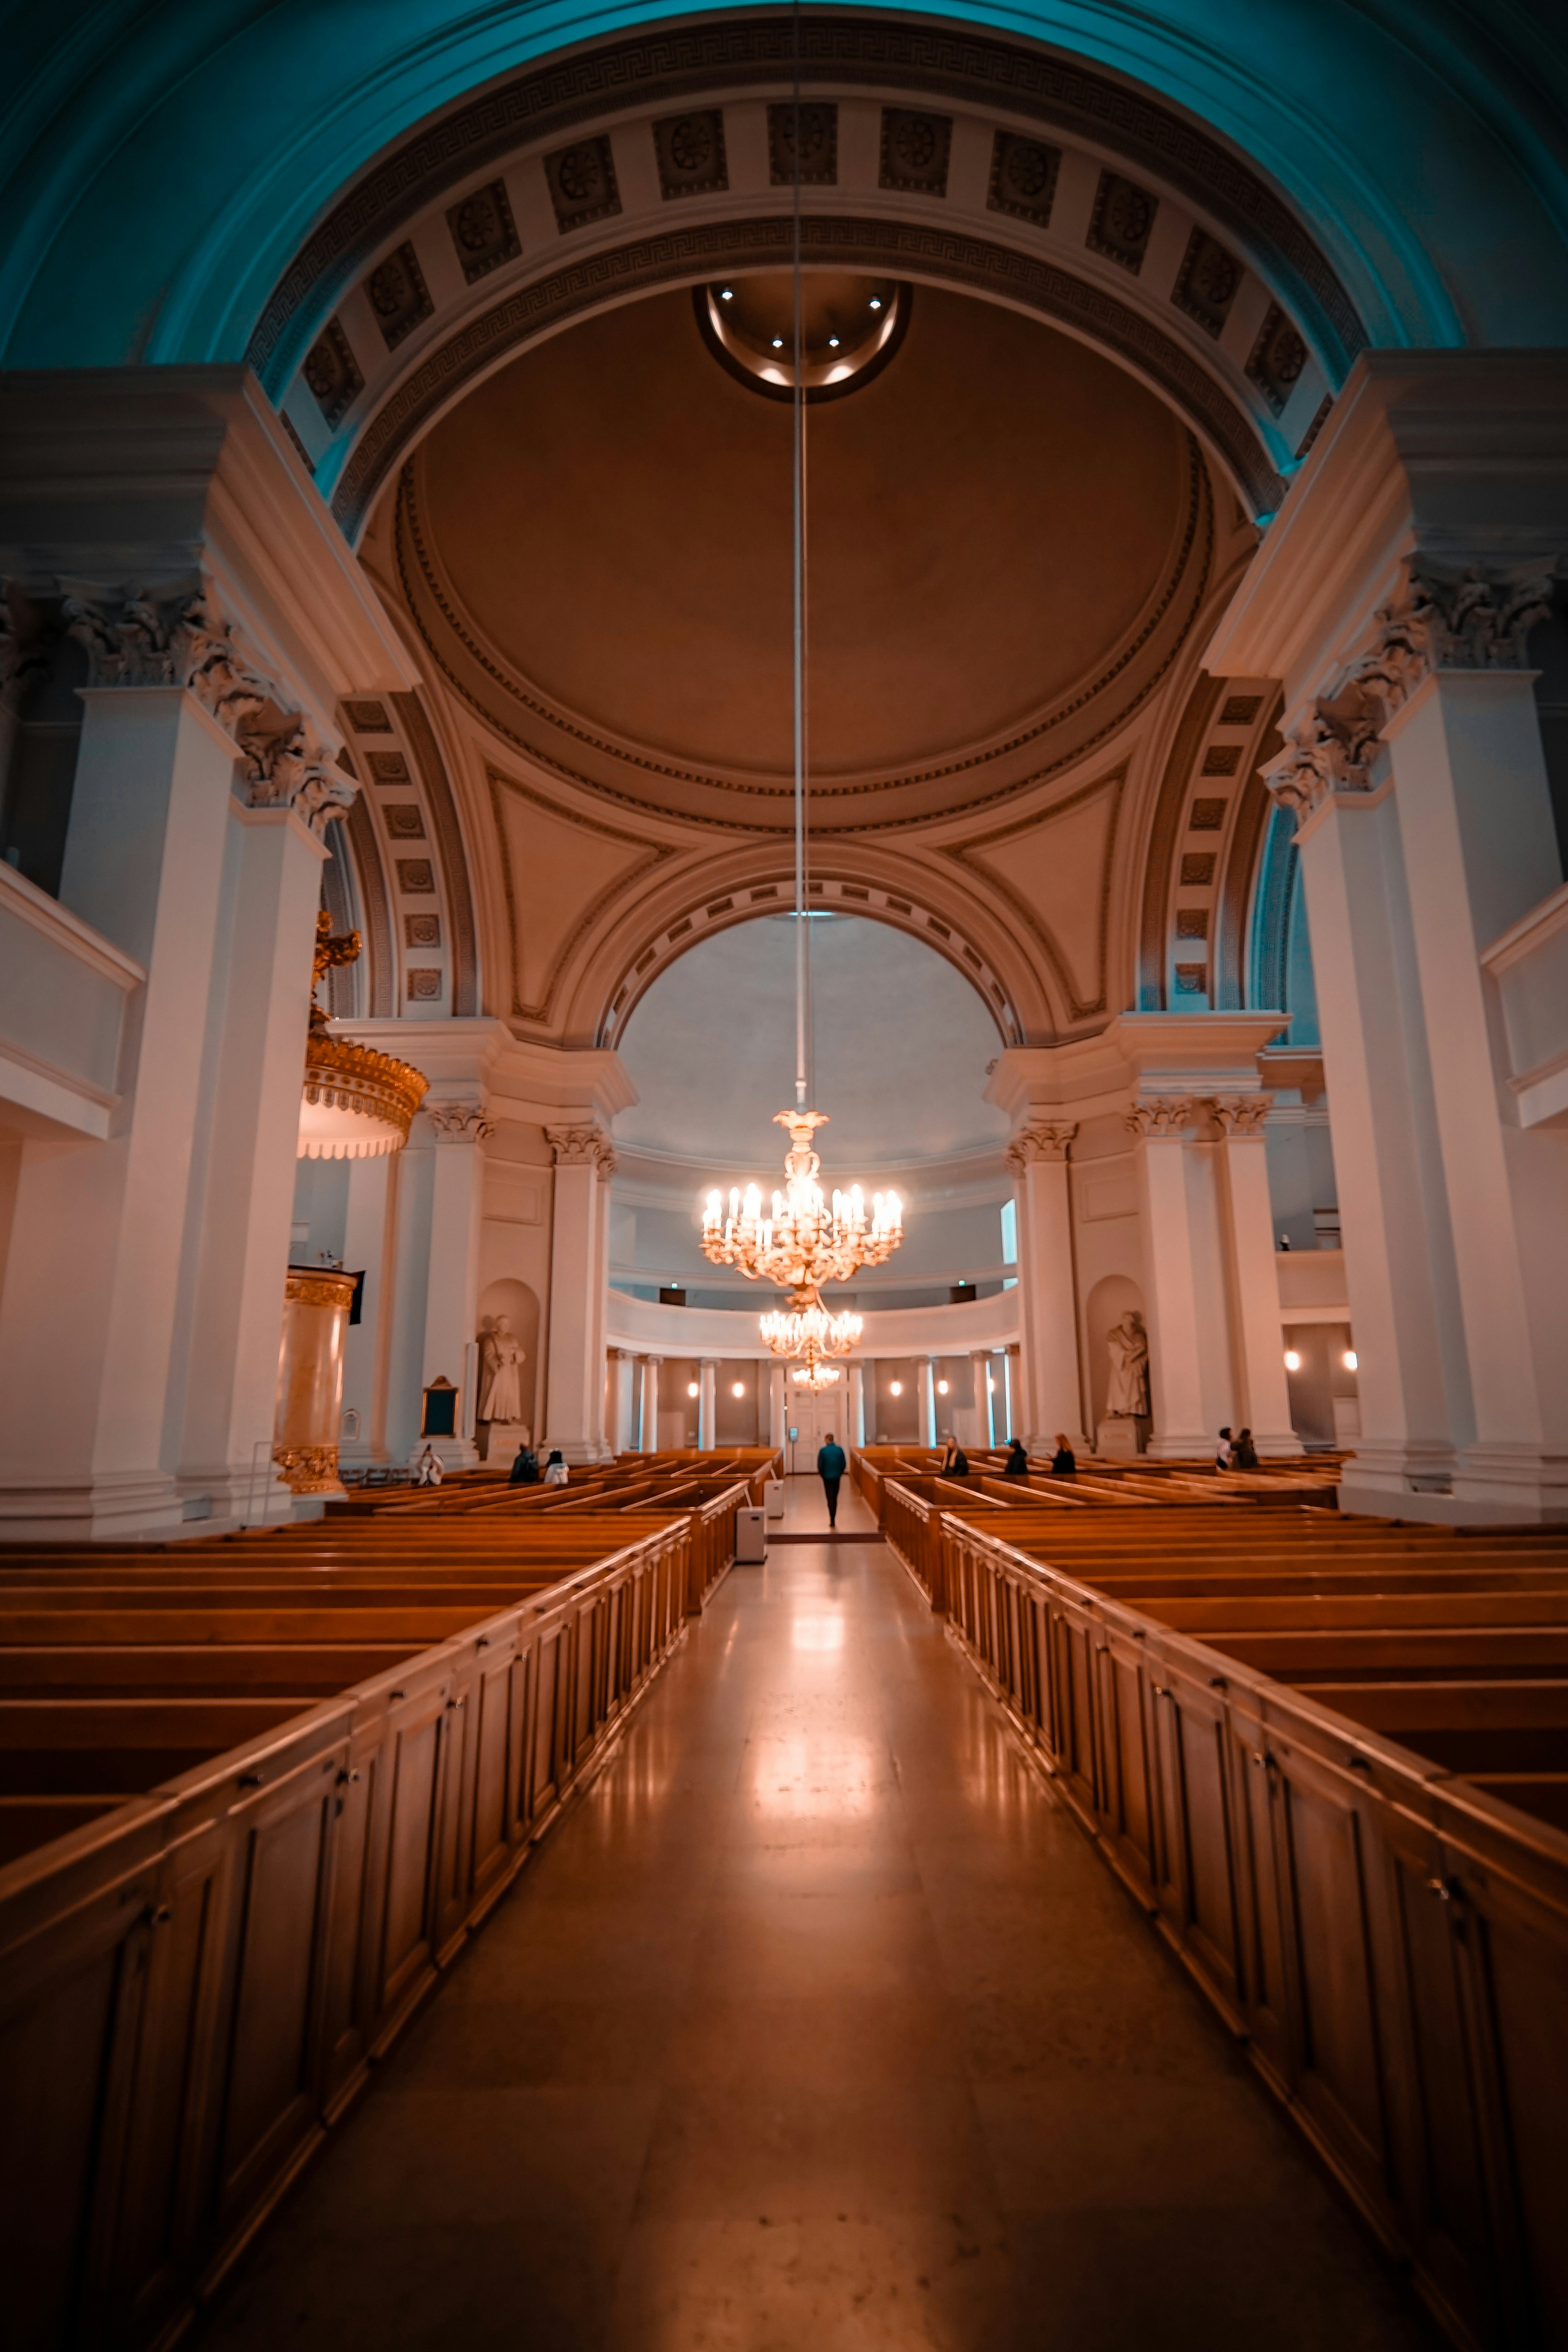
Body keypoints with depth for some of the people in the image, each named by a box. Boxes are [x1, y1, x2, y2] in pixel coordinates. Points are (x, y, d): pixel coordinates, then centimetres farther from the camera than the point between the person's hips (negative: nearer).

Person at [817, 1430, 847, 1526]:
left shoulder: (823, 1450, -10)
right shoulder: (840, 1450, -4)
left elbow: (820, 1464, -8)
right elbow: (844, 1464, -1)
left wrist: (821, 1474, 9)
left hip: (827, 1477, -3)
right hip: (837, 1477, 3)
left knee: (830, 1498, 0)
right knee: (835, 1498, 16)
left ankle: (832, 1520, -12)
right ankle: (833, 1519, 23)